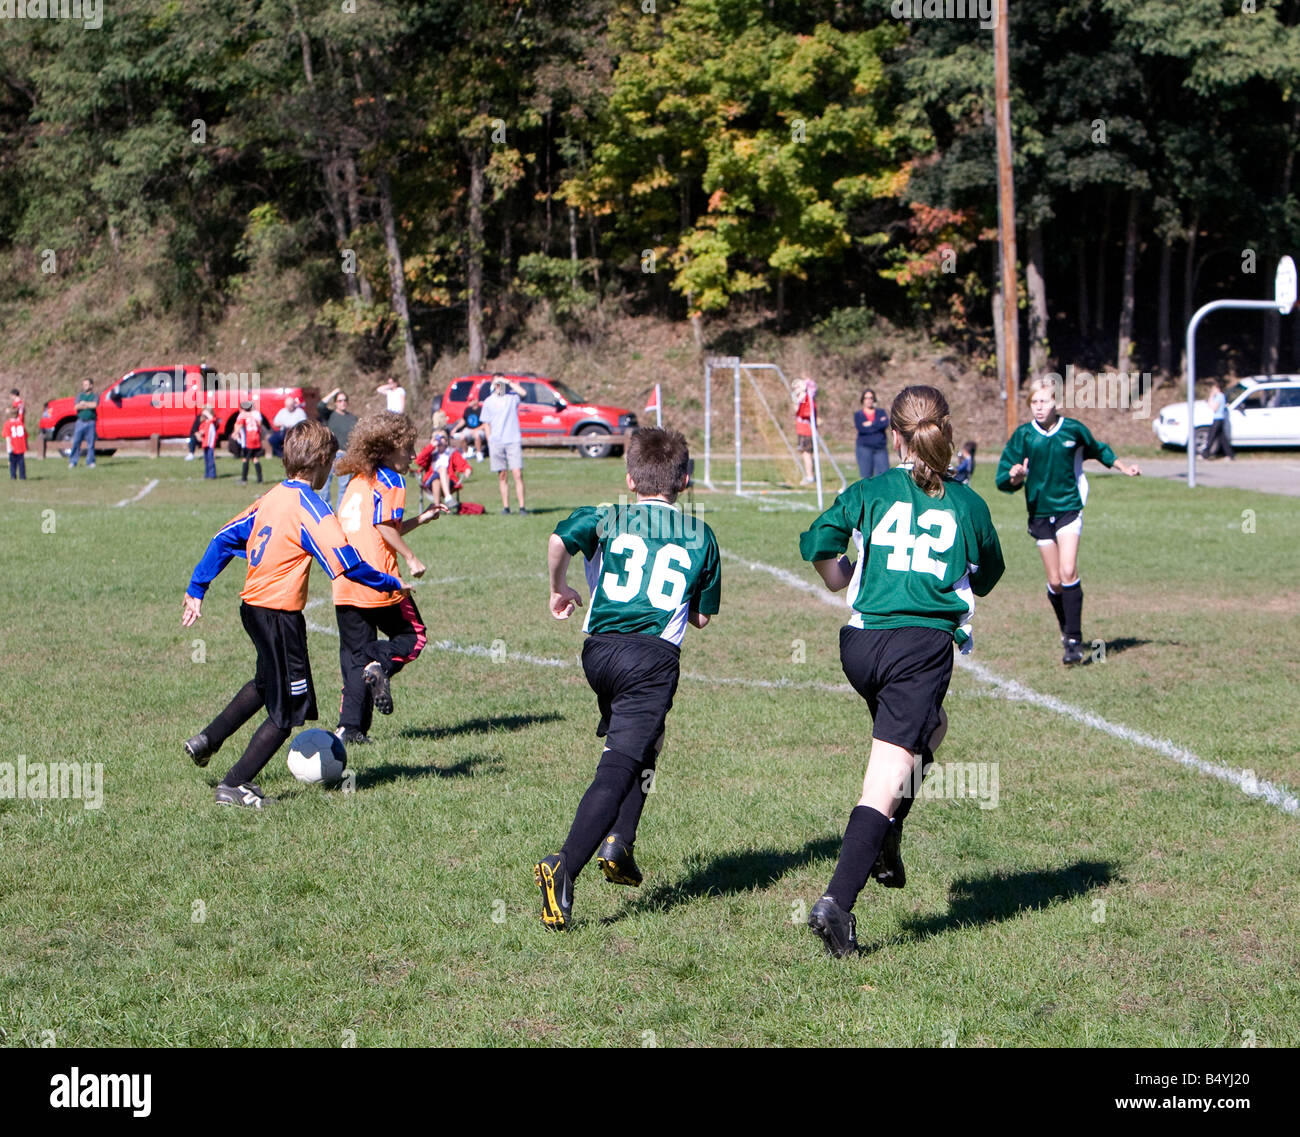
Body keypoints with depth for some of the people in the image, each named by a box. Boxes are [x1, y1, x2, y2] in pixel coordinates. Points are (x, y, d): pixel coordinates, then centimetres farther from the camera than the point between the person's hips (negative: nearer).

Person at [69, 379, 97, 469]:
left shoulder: (95, 396, 7)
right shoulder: (80, 395, 14)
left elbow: (94, 404, -13)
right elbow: (76, 407, -1)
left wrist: (84, 403, -4)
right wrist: (88, 405, -5)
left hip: (90, 423, -2)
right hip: (80, 422, 2)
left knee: (90, 443, -2)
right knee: (76, 442, -4)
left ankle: (90, 463, 4)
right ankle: (72, 462, -1)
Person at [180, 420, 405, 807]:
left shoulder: (271, 498, 8)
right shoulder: (310, 508, -16)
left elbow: (224, 540, 12)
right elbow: (345, 562, -23)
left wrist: (196, 590, 20)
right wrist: (390, 583, -9)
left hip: (252, 605, 9)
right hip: (280, 614, -9)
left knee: (268, 683, 33)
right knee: (289, 710, 1)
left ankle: (207, 740, 39)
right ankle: (234, 786, 2)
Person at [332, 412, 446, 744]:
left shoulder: (356, 480, 19)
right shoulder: (390, 480, -4)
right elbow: (385, 527, -16)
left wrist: (420, 519, 28)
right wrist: (411, 558, -5)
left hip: (344, 584, 6)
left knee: (354, 654, 10)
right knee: (413, 637, 13)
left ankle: (350, 726, 1)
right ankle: (381, 665, -17)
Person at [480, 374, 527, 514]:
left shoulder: (512, 396, 6)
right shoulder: (488, 401, 12)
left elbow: (523, 393, -17)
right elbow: (486, 424, 13)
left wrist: (509, 382, -9)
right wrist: (489, 442, 5)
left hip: (513, 441, -2)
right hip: (496, 443, 2)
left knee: (518, 474, -10)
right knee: (502, 476, 3)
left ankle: (521, 506, -9)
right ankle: (505, 506, 6)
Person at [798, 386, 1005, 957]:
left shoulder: (870, 493, 7)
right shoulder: (968, 504, 8)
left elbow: (816, 541, -5)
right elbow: (987, 578, 20)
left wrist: (844, 581, 14)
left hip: (860, 643, 3)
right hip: (925, 647, -3)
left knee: (930, 726, 31)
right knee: (884, 784, -7)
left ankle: (884, 843, 21)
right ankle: (837, 901, -19)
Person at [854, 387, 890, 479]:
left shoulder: (881, 412, 15)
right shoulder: (858, 414, 11)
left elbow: (886, 424, -6)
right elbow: (861, 429, -8)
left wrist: (870, 424, -7)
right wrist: (879, 423, -5)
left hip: (881, 448, 1)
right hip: (864, 448, -1)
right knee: (866, 477, -5)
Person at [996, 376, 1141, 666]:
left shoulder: (1074, 430, -4)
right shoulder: (1023, 435, -5)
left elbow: (1098, 450, 19)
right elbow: (1004, 480, -6)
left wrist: (1124, 468, 22)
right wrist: (1015, 477, -28)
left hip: (1069, 509, -2)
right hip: (1039, 513, 2)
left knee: (1068, 572, -18)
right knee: (1055, 582, 5)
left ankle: (1074, 641, -14)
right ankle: (1066, 628, 31)